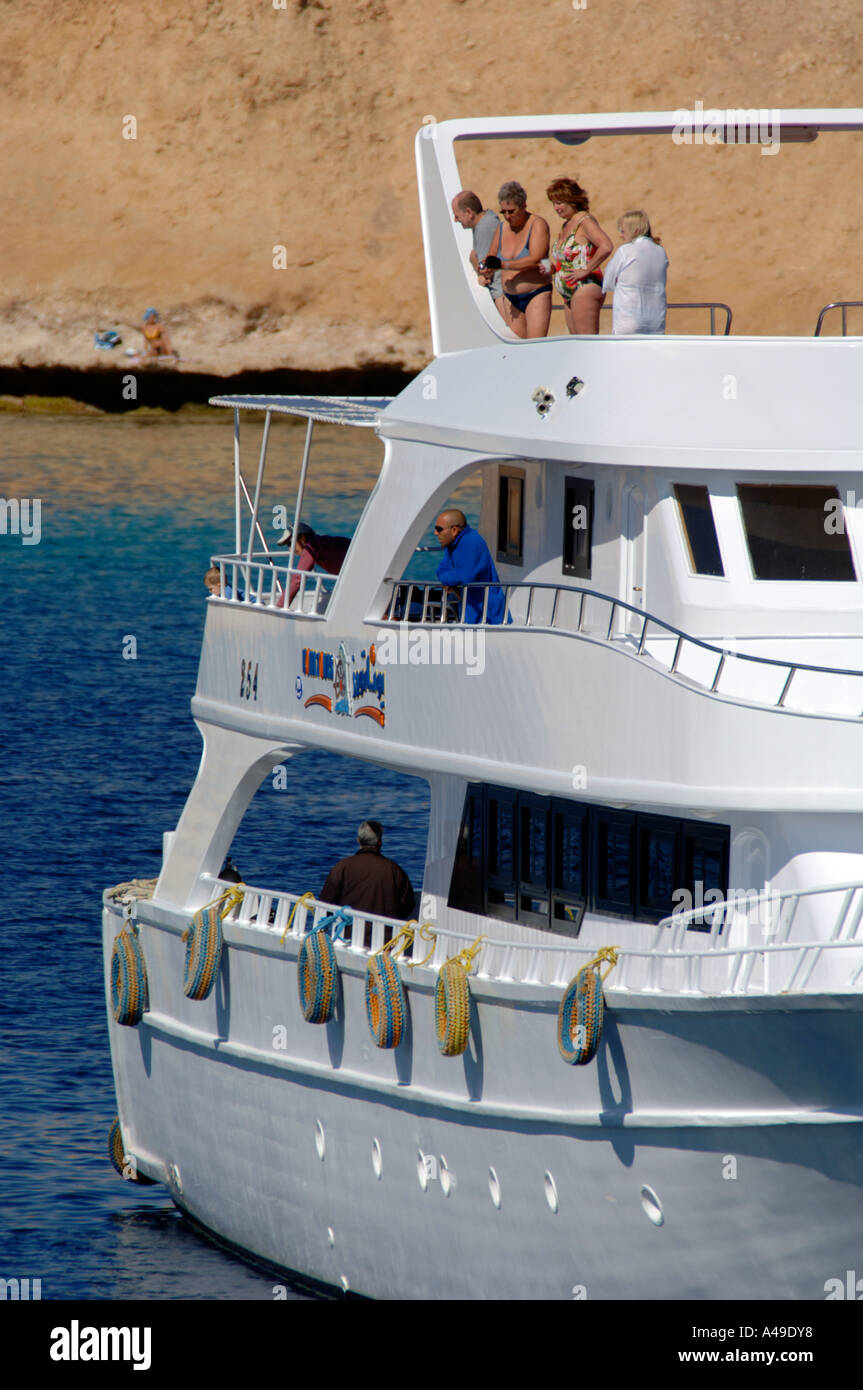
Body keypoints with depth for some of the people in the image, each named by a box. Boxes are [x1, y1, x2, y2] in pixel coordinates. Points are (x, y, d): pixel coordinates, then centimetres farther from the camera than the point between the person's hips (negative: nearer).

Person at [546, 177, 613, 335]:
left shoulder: (585, 221, -11)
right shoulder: (567, 225, 18)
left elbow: (606, 247, -25)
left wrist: (586, 270, -21)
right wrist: (551, 267, 8)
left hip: (585, 290, -10)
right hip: (569, 295, 10)